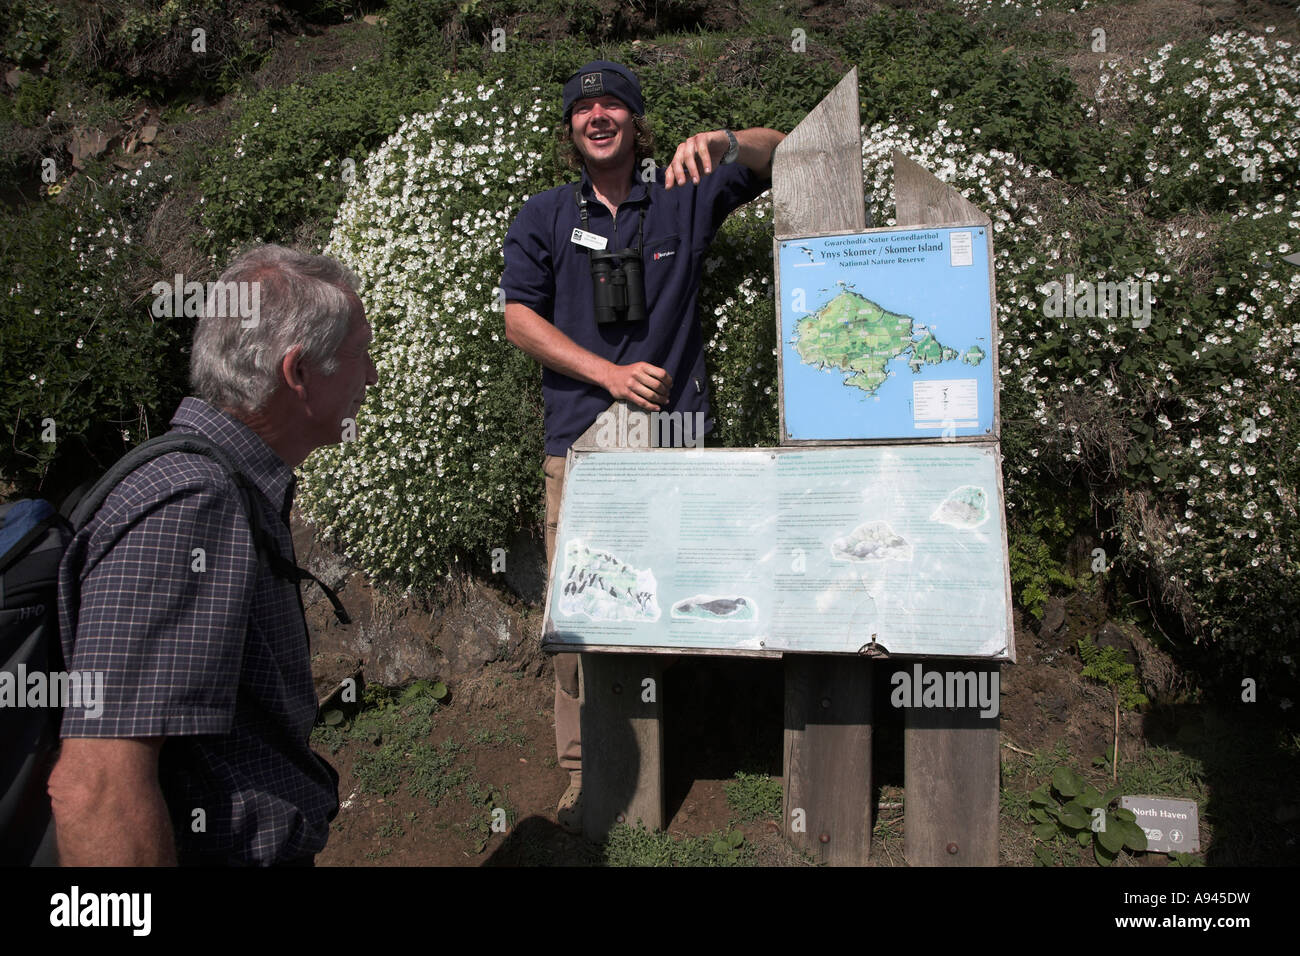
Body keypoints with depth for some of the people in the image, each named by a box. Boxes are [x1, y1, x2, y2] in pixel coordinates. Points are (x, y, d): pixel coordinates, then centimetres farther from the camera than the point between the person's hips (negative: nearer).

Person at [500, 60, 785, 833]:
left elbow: (779, 154, 10)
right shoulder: (543, 219, 12)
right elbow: (520, 319, 6)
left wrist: (721, 142, -13)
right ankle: (583, 769, 10)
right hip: (580, 437, 0)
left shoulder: (683, 200, 10)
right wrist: (609, 373, -6)